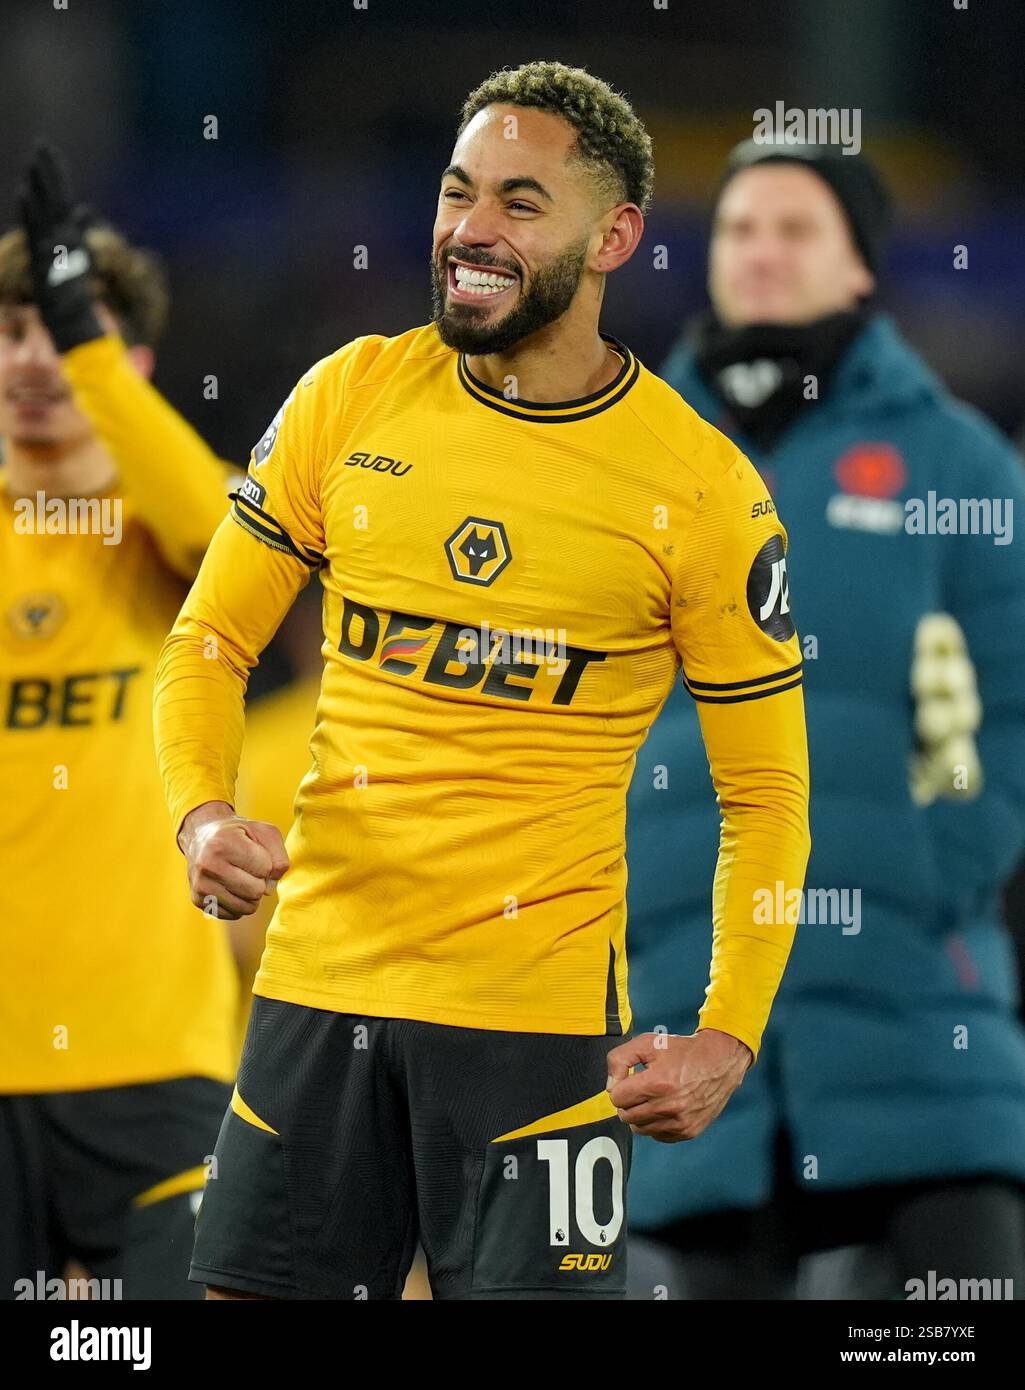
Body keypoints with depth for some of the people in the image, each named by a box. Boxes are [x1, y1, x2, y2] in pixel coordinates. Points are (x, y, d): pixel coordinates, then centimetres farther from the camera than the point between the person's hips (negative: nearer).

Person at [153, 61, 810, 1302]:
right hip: (319, 975, 3)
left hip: (540, 1009, -3)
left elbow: (766, 792, 2)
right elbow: (211, 641, 10)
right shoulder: (351, 396, 3)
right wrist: (202, 816, -9)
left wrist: (729, 1038, -8)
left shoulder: (703, 489, -4)